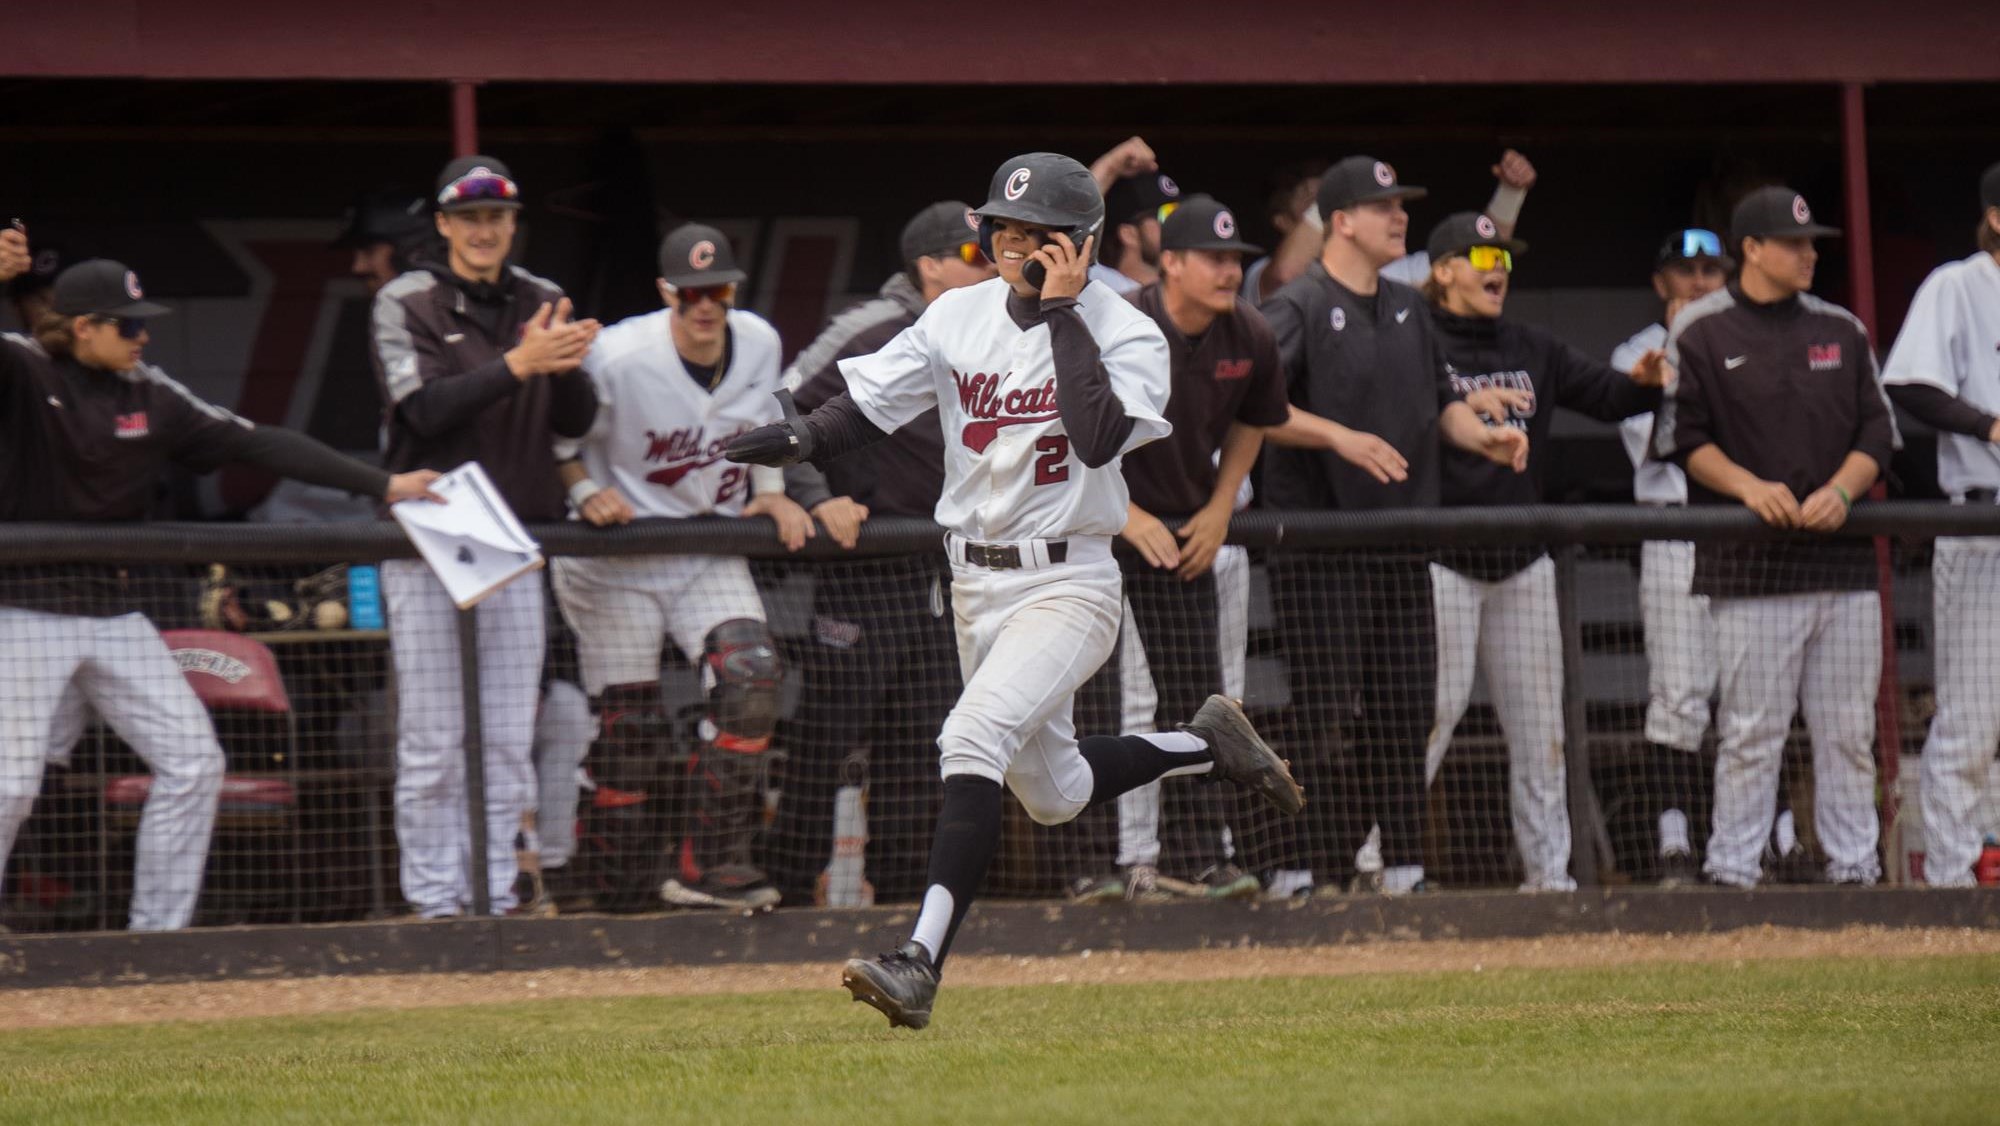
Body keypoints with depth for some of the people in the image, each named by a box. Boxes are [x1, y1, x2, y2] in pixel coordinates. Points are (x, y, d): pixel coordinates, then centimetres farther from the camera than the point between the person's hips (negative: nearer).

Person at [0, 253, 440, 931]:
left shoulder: (149, 395, 6)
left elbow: (255, 444, 6)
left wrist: (380, 486, 2)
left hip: (115, 614, 6)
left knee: (192, 761, 1)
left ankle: (159, 933, 9)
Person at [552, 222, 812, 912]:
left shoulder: (759, 344, -3)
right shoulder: (617, 358, -20)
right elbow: (560, 434, -9)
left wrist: (772, 491, 3)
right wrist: (587, 492, -23)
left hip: (711, 551, 4)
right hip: (616, 558, -4)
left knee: (751, 676, -16)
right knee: (627, 721, -4)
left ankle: (711, 862, -13)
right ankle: (639, 875, 12)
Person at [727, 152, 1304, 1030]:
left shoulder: (1126, 332, -11)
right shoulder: (960, 316, 3)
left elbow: (1100, 437, -28)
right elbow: (868, 405, -1)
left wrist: (1063, 313, -23)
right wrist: (798, 440, -21)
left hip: (1068, 585, -7)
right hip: (977, 585, 7)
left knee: (972, 737, -28)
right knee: (1051, 793, 17)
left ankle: (920, 961, -33)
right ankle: (1205, 744, 42)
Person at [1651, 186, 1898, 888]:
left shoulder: (1841, 330, 14)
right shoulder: (1699, 334, 2)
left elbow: (1877, 432, 12)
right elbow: (1680, 437, 0)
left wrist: (1839, 491, -7)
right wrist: (1748, 486, -15)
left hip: (1843, 559, 4)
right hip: (1751, 568, -4)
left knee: (1849, 727, 5)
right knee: (1751, 730, -6)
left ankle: (1855, 866, 11)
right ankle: (1732, 869, 0)